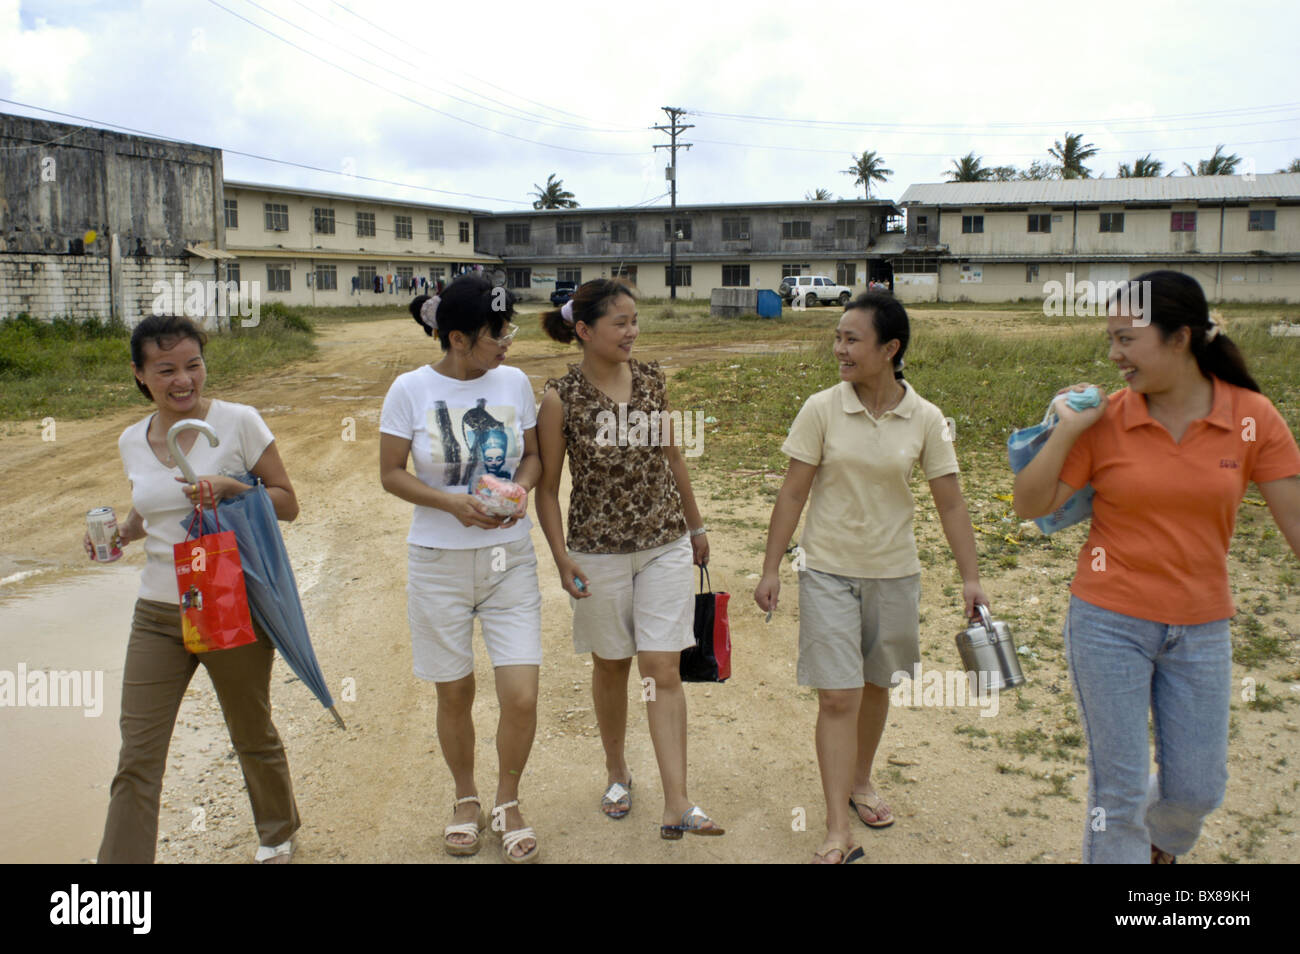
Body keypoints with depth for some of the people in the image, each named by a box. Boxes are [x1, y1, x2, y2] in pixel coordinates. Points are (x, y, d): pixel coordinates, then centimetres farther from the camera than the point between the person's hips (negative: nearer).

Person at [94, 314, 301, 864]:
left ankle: (278, 834, 41)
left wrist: (229, 486, -22)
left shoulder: (238, 422, -9)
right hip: (157, 614, 3)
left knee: (253, 737, 16)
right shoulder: (133, 441, 5)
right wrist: (122, 533, -1)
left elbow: (287, 503, -6)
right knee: (137, 759, 0)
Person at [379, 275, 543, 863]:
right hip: (439, 563, -1)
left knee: (521, 697, -4)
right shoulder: (411, 390, -8)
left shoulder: (514, 383, 0)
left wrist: (519, 489, -12)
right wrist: (453, 504, -18)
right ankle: (465, 798, 37)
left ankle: (507, 804, 22)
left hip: (509, 558, 2)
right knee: (455, 696, 11)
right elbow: (391, 473, -3)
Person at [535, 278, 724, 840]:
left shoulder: (650, 380, 1)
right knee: (611, 666, 14)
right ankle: (617, 771, 37)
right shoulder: (561, 397, -9)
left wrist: (695, 526, 17)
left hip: (666, 545, 2)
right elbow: (547, 487, -4)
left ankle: (677, 805, 3)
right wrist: (562, 558, -11)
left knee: (664, 672, -1)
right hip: (600, 551, -2)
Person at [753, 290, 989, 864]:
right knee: (838, 697, -5)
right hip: (829, 571, -2)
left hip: (894, 572, 2)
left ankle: (860, 781, 41)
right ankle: (838, 829, 1)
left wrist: (970, 577, -5)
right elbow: (792, 493, -6)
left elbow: (949, 502, -2)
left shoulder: (925, 420, -6)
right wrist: (771, 569, -6)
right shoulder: (821, 410, -10)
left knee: (875, 686, 17)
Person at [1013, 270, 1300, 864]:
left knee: (1198, 789, 13)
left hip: (1200, 630, 2)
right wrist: (1066, 430, -16)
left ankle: (1158, 842, 47)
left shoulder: (1252, 417, -7)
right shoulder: (1105, 420, -9)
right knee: (1119, 789, 3)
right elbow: (1030, 505, -6)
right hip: (1109, 624, -2)